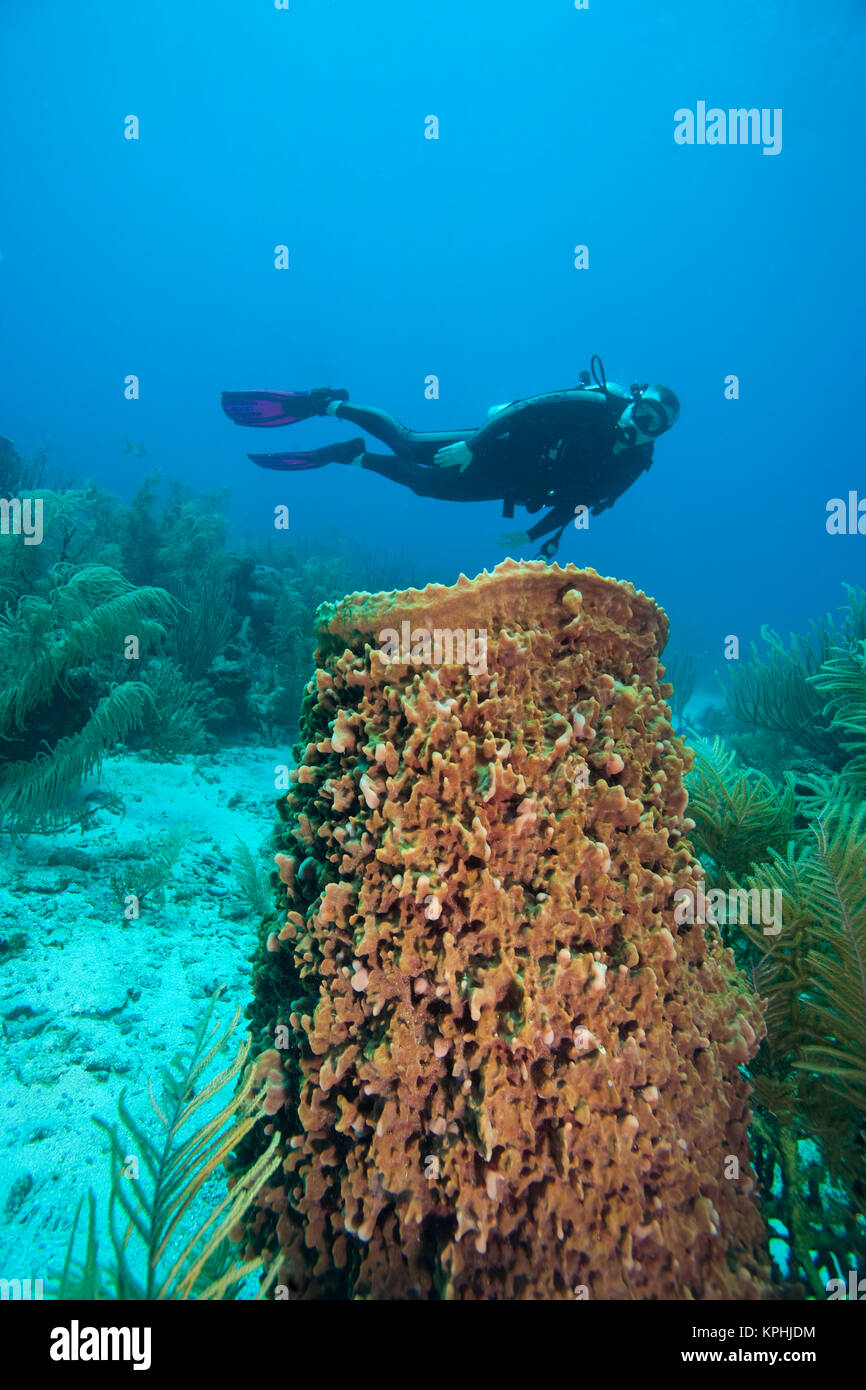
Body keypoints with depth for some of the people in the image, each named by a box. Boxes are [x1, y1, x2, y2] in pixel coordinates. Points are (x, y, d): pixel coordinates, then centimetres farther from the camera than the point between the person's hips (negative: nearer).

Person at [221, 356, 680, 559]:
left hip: (511, 484, 4)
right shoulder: (593, 406, -24)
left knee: (423, 482, 4)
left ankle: (348, 456, 19)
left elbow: (578, 499, 3)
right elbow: (527, 406, -23)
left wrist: (536, 535, 2)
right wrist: (474, 444, -30)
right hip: (500, 448, -4)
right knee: (407, 445, -4)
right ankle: (326, 404, 10)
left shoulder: (630, 466, -8)